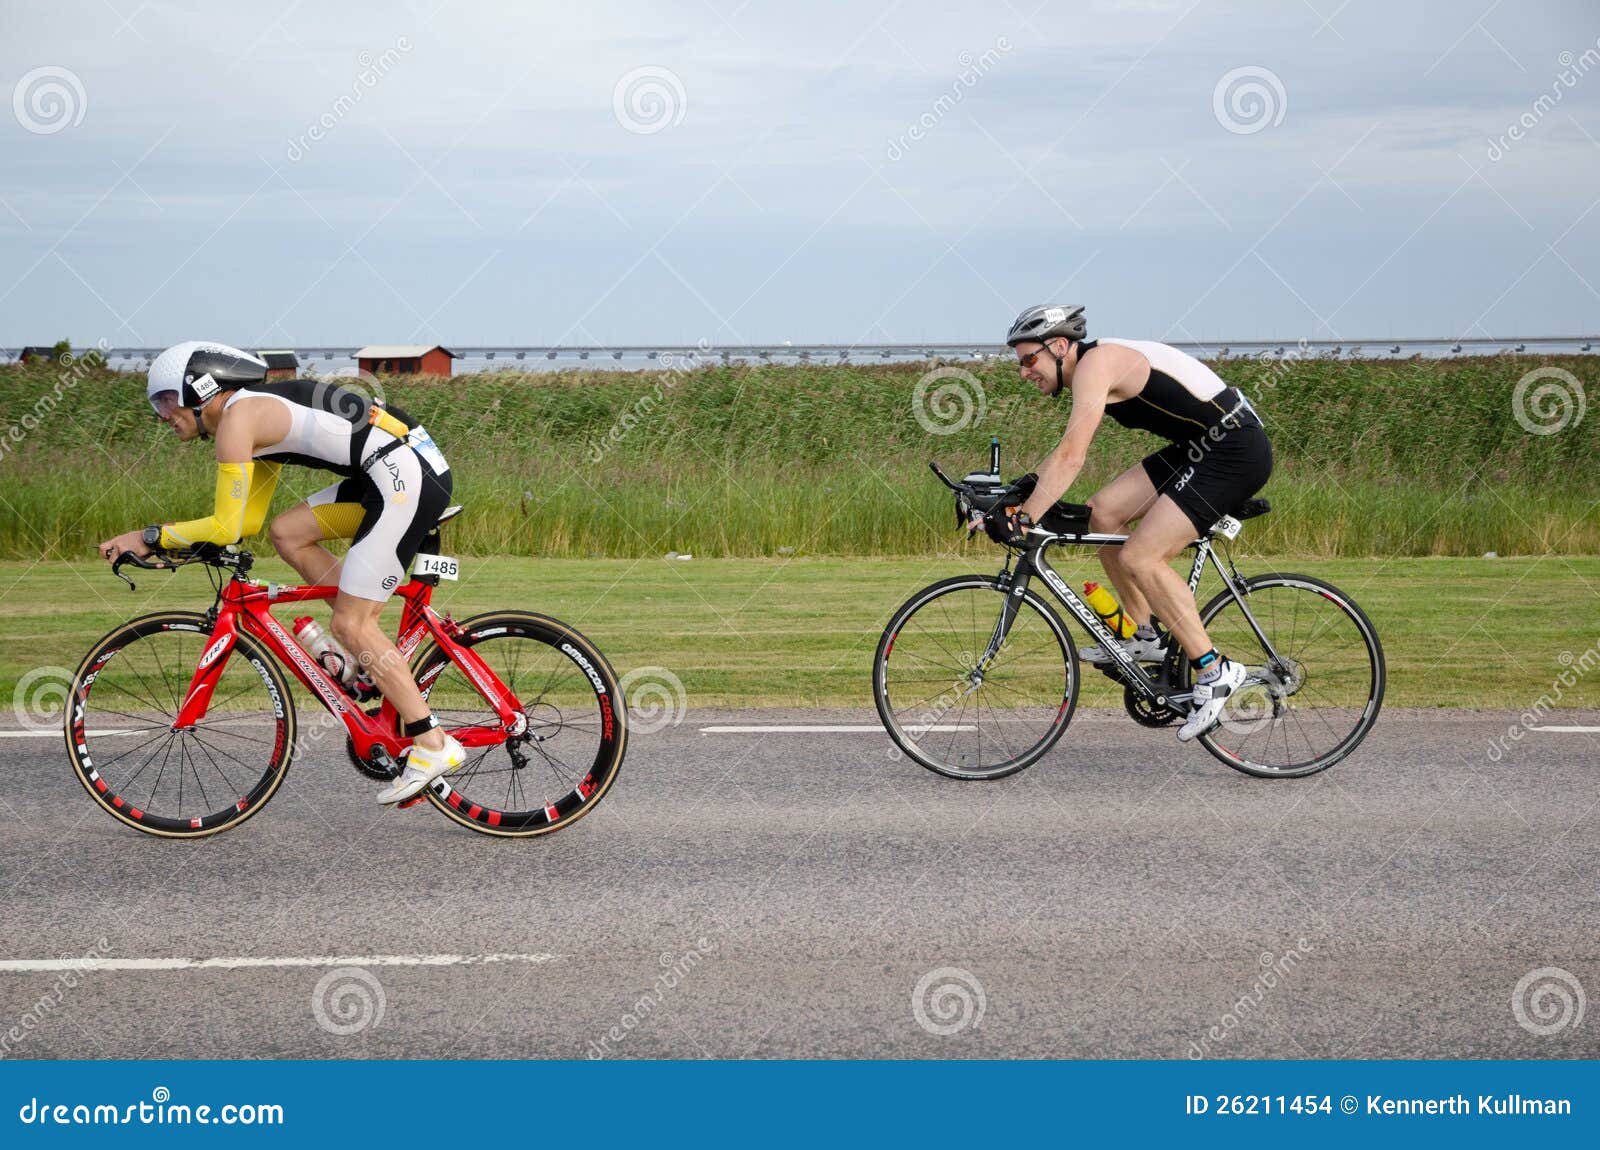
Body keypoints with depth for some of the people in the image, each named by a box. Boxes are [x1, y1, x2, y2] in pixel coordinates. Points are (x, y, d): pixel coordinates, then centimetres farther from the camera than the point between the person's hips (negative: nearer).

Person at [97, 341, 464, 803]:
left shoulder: (237, 416, -7)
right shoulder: (262, 415, 22)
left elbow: (227, 527, -10)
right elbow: (249, 520, 26)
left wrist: (149, 536, -1)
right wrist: (166, 540, 20)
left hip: (407, 477, -10)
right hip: (398, 469, 10)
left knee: (349, 624, -5)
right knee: (287, 532, 14)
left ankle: (433, 745, -4)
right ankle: (376, 653, 13)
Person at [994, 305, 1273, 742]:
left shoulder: (1096, 362, -16)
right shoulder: (1096, 368, 14)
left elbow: (1071, 457, -25)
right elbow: (1065, 454, 22)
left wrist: (1024, 519, -26)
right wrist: (1010, 500, 15)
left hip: (1236, 450, -10)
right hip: (1198, 448, 10)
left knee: (1139, 557, -16)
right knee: (1103, 510, 6)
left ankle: (1214, 671, -9)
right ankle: (1148, 636, 14)